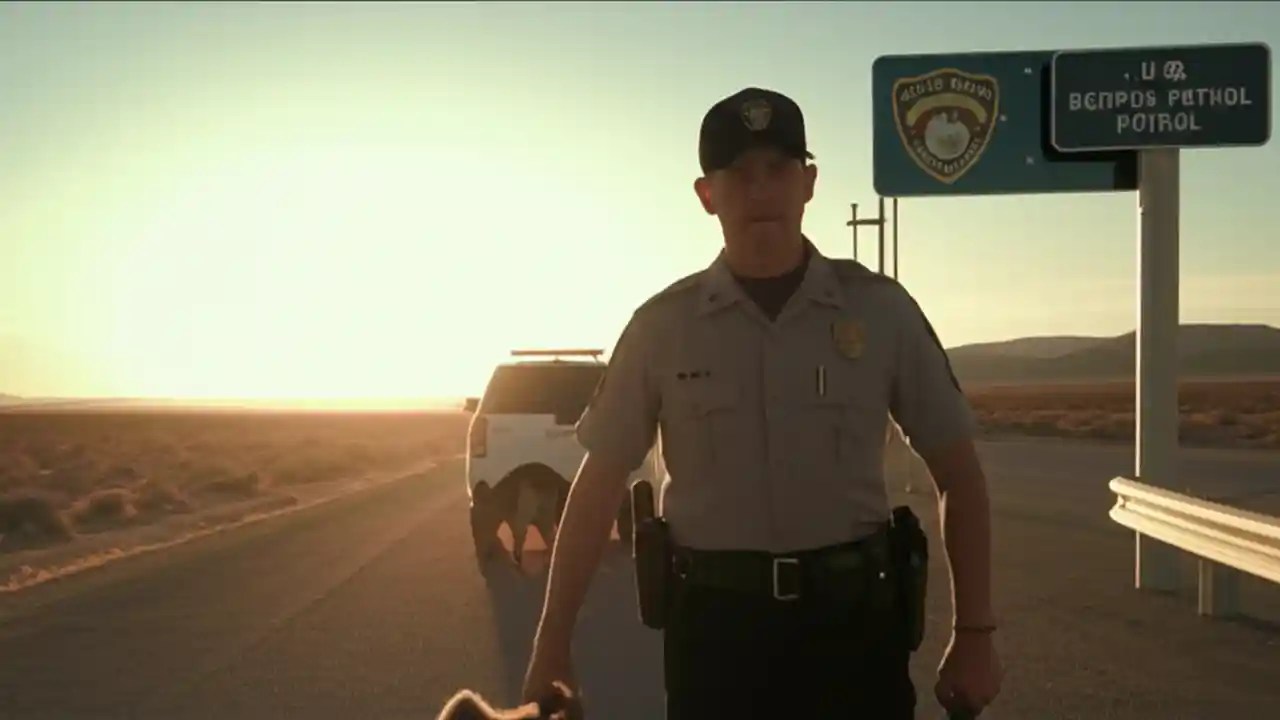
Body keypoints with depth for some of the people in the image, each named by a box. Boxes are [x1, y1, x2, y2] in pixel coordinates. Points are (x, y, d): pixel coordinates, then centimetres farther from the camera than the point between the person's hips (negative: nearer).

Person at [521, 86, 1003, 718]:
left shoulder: (879, 309, 0)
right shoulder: (663, 325, -1)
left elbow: (958, 474, 6)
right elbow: (599, 485, 4)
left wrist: (974, 635, 2)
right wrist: (551, 647, 2)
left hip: (851, 615, 1)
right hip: (714, 622, 0)